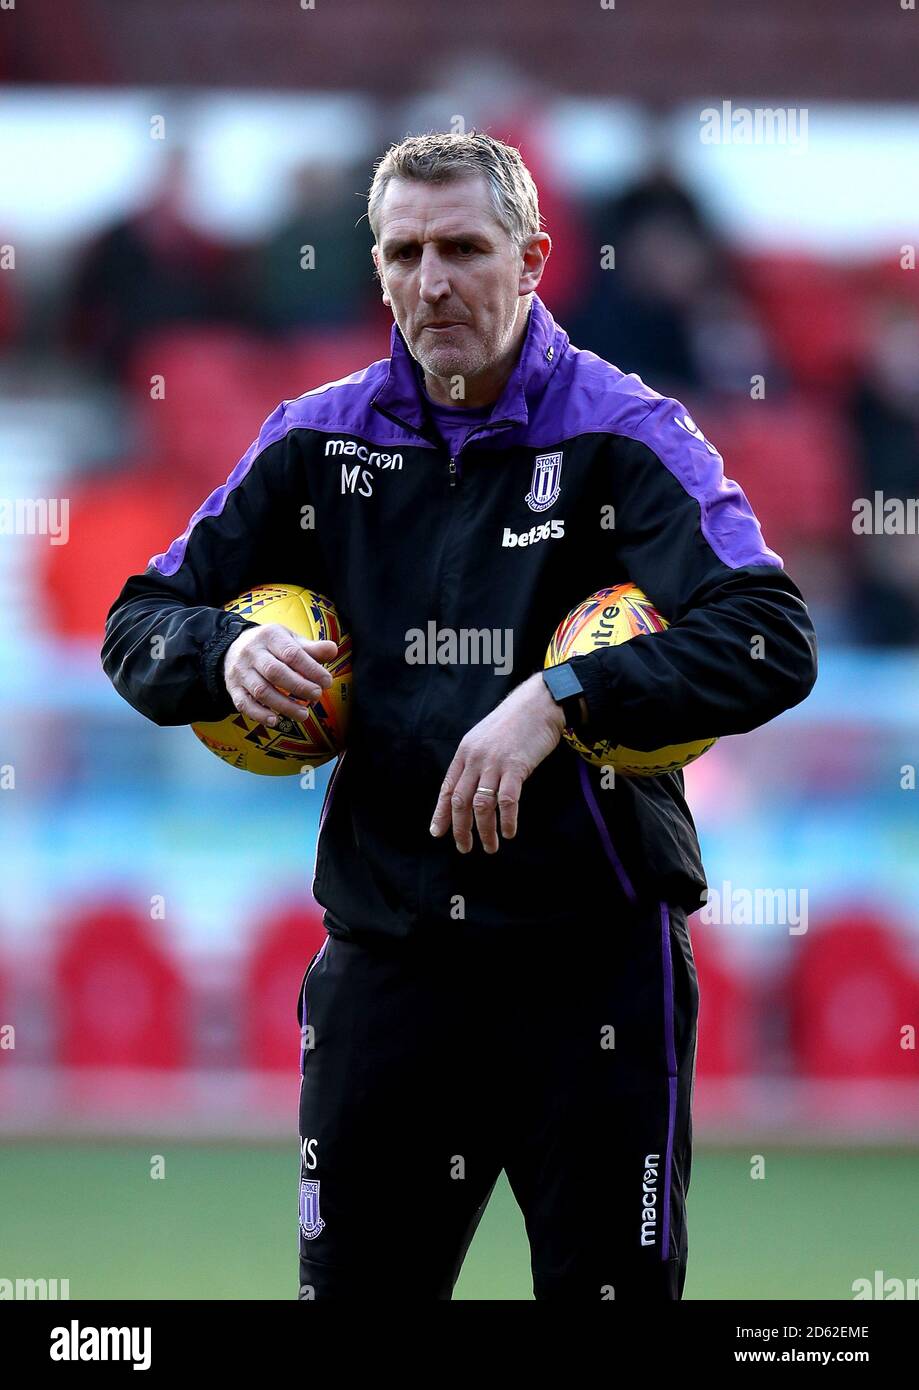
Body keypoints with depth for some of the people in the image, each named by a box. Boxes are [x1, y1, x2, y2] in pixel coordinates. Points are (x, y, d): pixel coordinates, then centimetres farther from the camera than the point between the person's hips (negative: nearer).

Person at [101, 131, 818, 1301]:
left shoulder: (620, 435, -5)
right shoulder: (321, 440, 8)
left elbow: (773, 642, -17)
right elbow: (139, 625, 14)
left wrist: (561, 701, -28)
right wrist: (227, 653, -10)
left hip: (592, 954, -3)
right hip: (386, 960, 3)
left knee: (612, 1291, 0)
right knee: (351, 1286, 5)